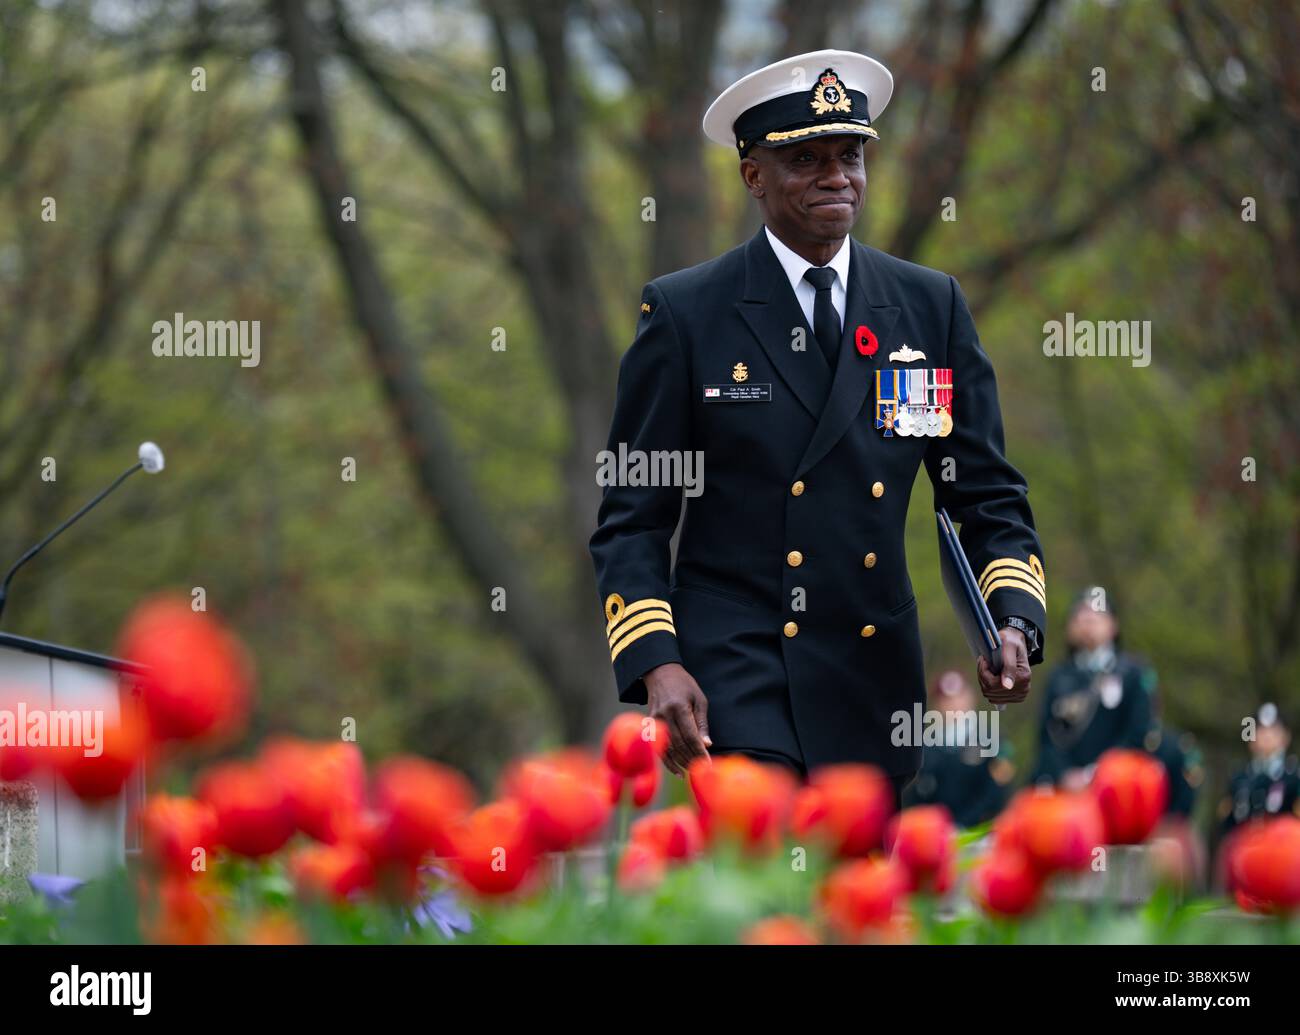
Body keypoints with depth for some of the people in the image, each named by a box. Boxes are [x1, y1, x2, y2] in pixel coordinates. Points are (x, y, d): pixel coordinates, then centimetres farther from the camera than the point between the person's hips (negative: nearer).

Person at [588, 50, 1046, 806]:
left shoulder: (932, 307, 8)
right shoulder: (682, 313, 0)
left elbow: (989, 498, 9)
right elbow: (632, 516, 1)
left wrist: (1015, 624, -10)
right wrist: (654, 664, -14)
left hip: (875, 676, 4)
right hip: (730, 675, -3)